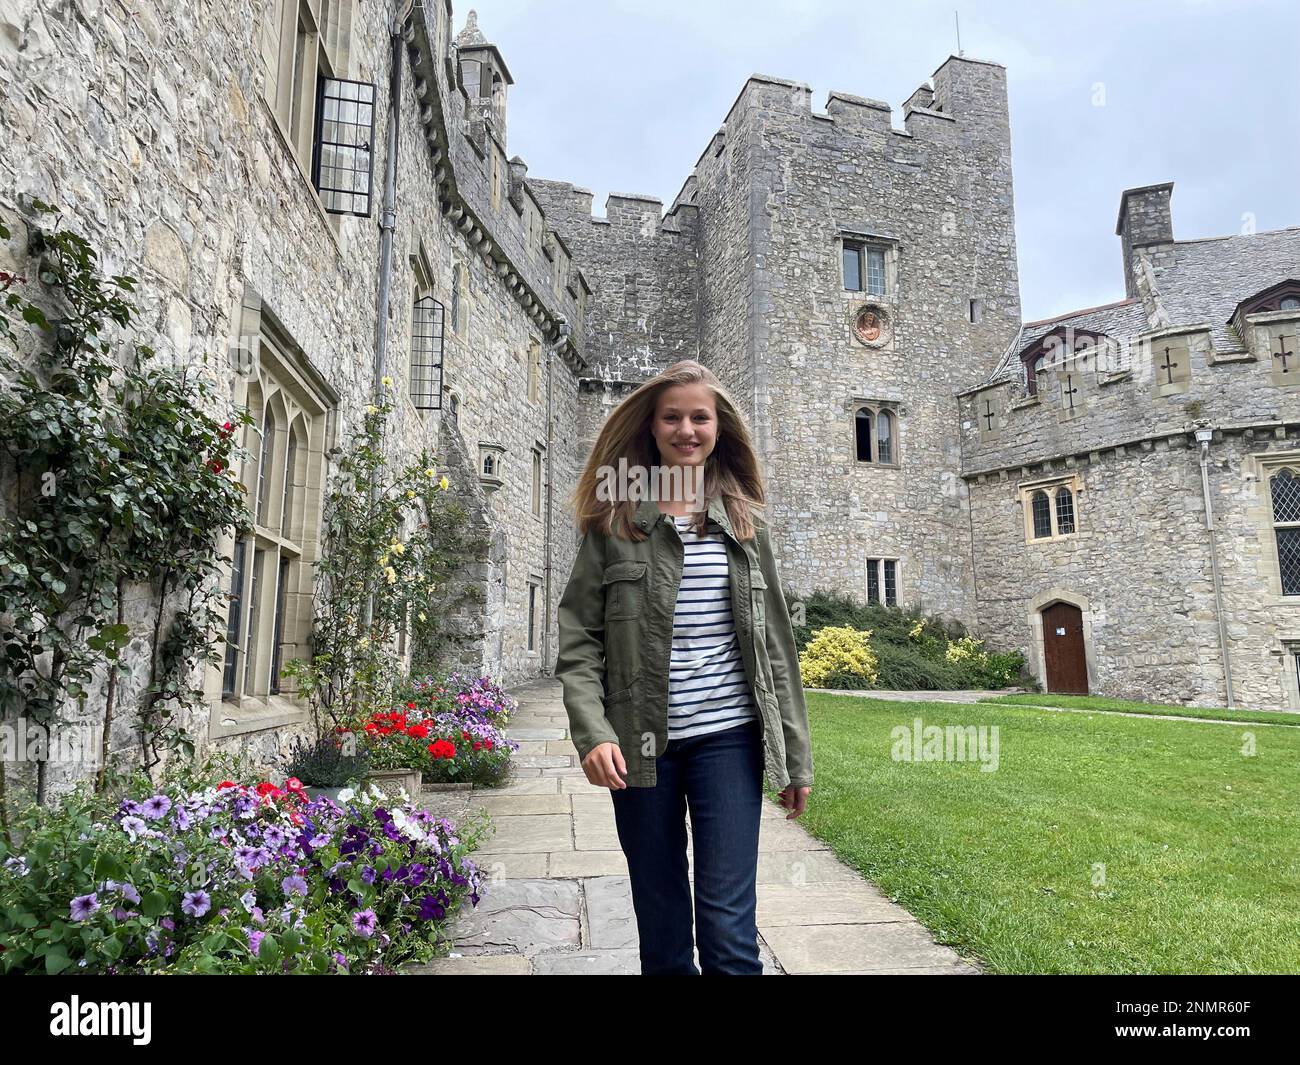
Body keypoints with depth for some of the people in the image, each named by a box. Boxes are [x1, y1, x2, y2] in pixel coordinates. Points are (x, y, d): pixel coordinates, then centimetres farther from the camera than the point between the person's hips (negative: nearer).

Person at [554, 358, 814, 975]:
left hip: (727, 738, 0)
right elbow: (577, 640, -1)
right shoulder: (614, 520, 3)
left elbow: (775, 643, 8)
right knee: (661, 925, 13)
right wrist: (592, 732, -16)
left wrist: (796, 757, 7)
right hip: (641, 744, 0)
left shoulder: (744, 520, 7)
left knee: (728, 927, -1)